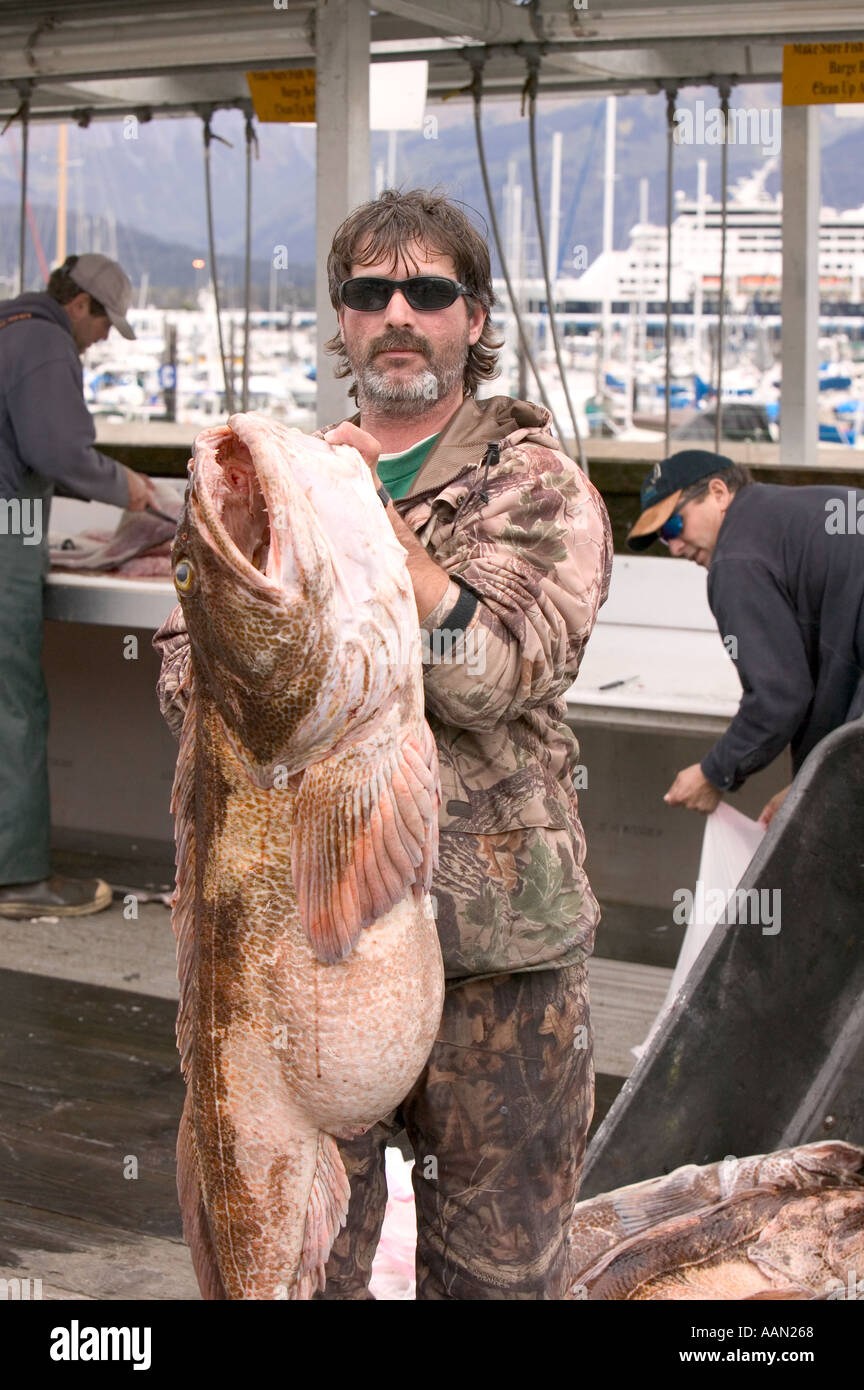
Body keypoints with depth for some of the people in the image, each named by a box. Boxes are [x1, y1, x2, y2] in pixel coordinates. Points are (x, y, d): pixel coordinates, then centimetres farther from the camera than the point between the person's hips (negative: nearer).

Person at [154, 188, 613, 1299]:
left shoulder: (540, 486, 1)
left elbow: (498, 672, -15)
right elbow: (183, 668, 8)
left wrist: (377, 527, -20)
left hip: (493, 932, -2)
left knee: (500, 1263, 9)